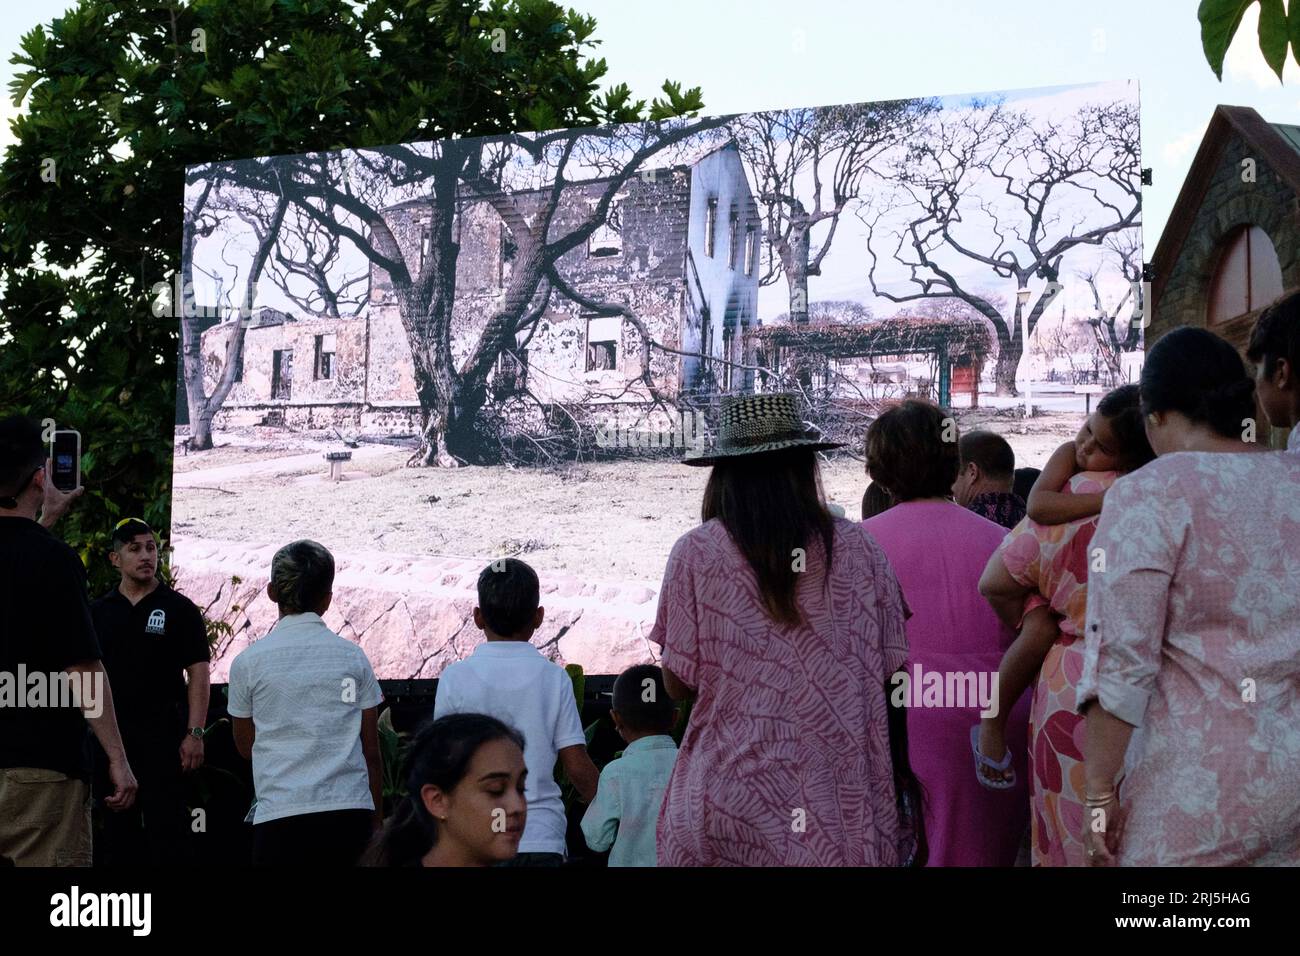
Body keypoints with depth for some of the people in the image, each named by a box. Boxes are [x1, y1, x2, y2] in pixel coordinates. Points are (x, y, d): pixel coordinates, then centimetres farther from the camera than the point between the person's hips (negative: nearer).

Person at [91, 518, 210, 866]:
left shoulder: (179, 609, 1)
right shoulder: (99, 611, 10)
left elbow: (198, 673, -3)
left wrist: (195, 733, -12)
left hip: (163, 733, -4)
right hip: (109, 731, 4)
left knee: (167, 829, -5)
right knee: (116, 828, 10)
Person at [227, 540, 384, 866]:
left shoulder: (249, 661, 2)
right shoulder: (354, 657, 5)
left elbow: (245, 746, 15)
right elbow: (371, 751, 8)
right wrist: (376, 821, 16)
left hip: (280, 816, -1)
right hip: (351, 813, 2)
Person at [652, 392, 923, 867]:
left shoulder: (697, 554, -7)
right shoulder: (859, 550, -1)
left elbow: (678, 684, -3)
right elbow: (891, 676, 3)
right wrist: (902, 785, 15)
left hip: (731, 807, -2)